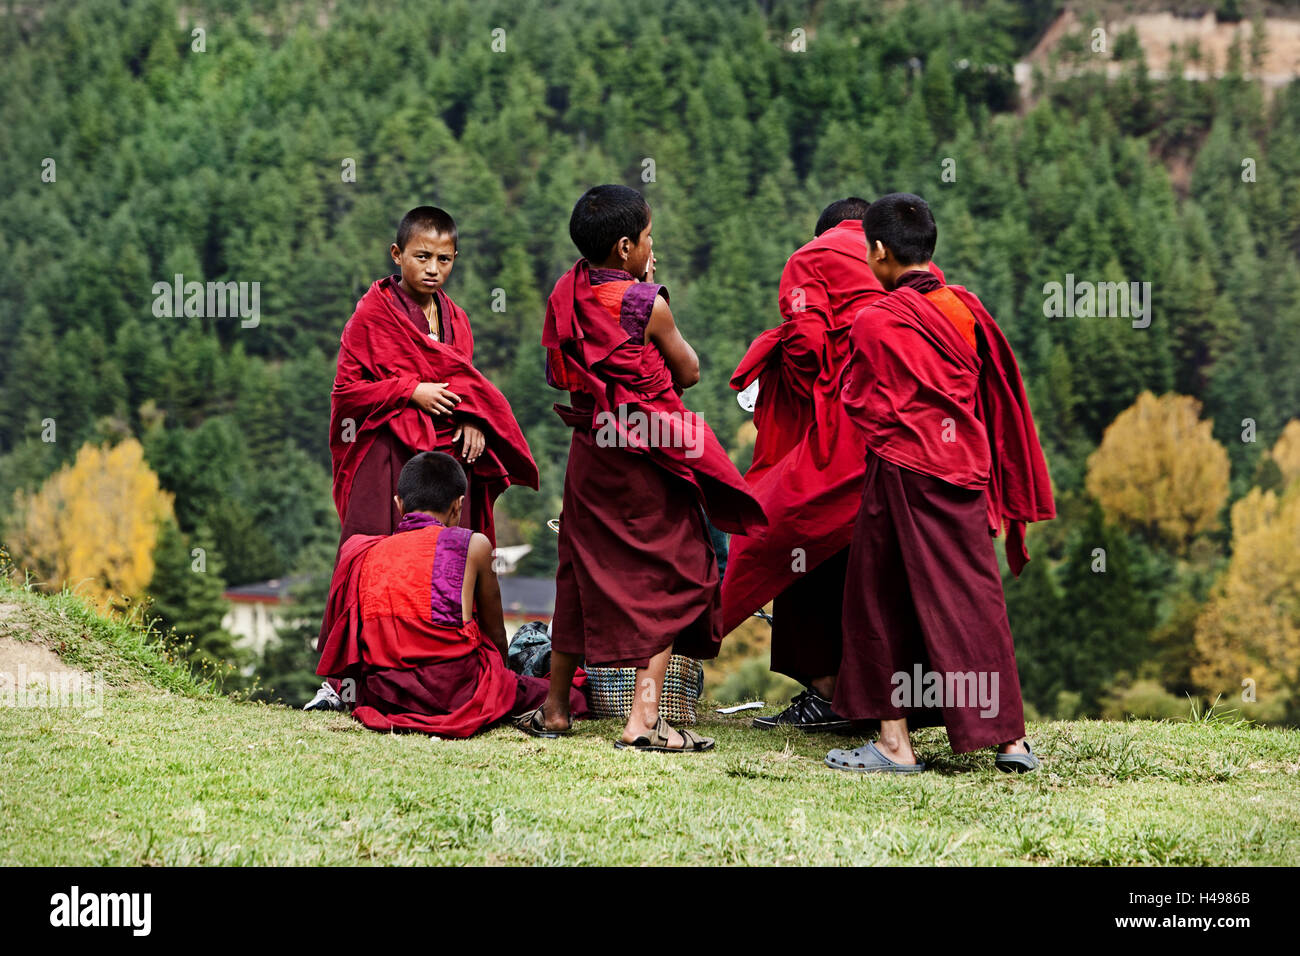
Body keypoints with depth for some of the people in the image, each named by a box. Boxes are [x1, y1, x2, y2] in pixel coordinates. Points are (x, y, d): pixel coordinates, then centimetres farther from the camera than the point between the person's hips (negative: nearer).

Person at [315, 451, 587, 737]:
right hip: (456, 689, -3)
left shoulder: (363, 553, 13)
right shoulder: (472, 545, 4)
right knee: (571, 696, 11)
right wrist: (498, 676, 32)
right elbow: (496, 636, 13)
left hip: (383, 698, 3)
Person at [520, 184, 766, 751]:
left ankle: (554, 708, 24)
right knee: (666, 577, 1)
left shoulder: (568, 296, 1)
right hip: (649, 456, -6)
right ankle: (644, 720, -5)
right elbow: (689, 372, -4)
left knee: (582, 575, 17)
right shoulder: (647, 305, -16)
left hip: (590, 447, 6)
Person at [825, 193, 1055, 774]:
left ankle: (895, 743, 3)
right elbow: (999, 397, 12)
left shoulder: (875, 322, -10)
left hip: (900, 475, -5)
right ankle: (1010, 739, 5)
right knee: (974, 600, 8)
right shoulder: (965, 309, 5)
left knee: (884, 605, 5)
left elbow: (861, 406, -3)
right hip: (964, 471, 5)